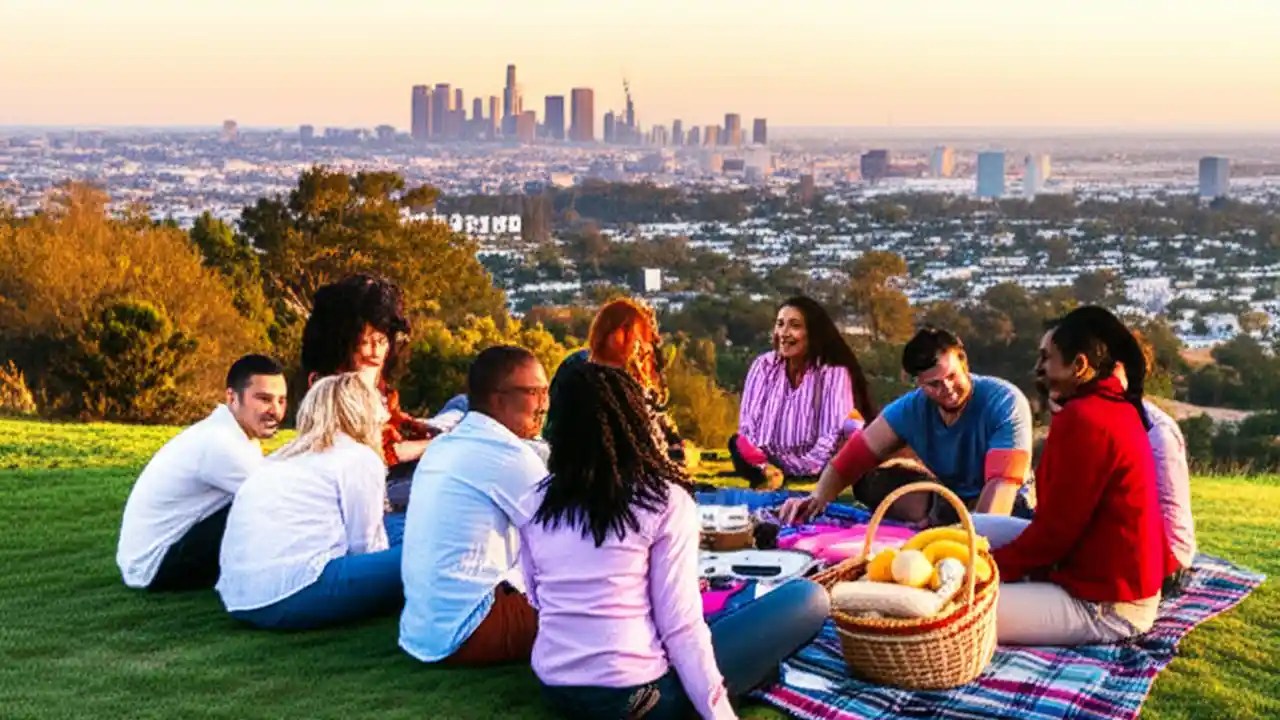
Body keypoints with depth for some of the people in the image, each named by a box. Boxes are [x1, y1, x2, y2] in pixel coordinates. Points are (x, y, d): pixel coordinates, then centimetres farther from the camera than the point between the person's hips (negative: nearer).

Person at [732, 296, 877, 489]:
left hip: (815, 478, -3)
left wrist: (792, 473, -25)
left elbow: (834, 435, -16)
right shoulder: (764, 366, 2)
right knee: (737, 444, -24)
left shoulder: (834, 372, -9)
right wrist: (764, 467, -22)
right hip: (771, 468, 3)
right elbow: (748, 423, -2)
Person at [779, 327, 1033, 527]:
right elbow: (856, 455, -10)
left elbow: (1003, 481, -33)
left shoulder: (1004, 403, -24)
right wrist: (818, 497, -29)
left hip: (1002, 507, -5)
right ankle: (936, 519, -23)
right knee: (868, 481, -12)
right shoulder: (911, 408, -11)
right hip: (950, 500, 5)